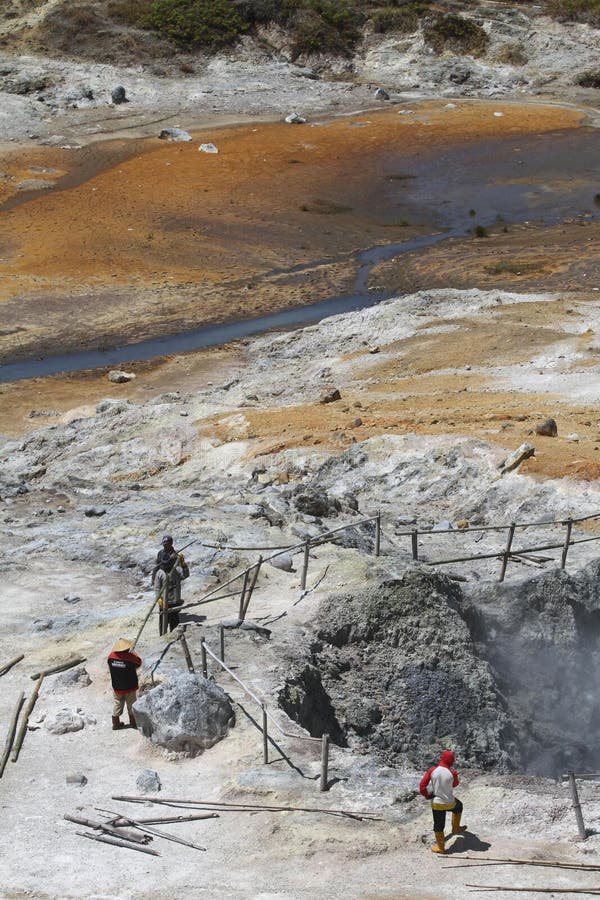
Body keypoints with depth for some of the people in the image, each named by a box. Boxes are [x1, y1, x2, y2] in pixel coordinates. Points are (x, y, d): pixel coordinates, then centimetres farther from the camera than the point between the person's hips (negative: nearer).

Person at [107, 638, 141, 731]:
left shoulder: (111, 656, -12)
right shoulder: (130, 657, -23)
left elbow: (109, 669, 3)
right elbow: (139, 663, -4)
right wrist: (133, 653, 5)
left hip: (116, 687, 3)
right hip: (130, 687, -3)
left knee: (118, 704, 18)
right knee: (131, 705, 15)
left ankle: (115, 723, 24)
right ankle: (133, 722, 28)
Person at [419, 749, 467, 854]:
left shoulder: (432, 770, -15)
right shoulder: (452, 773, -18)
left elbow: (422, 785, -12)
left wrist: (427, 796, 4)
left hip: (436, 804, 1)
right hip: (449, 803, 0)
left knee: (438, 825, 16)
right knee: (459, 806, 34)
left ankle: (440, 847, 28)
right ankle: (455, 828, 45)